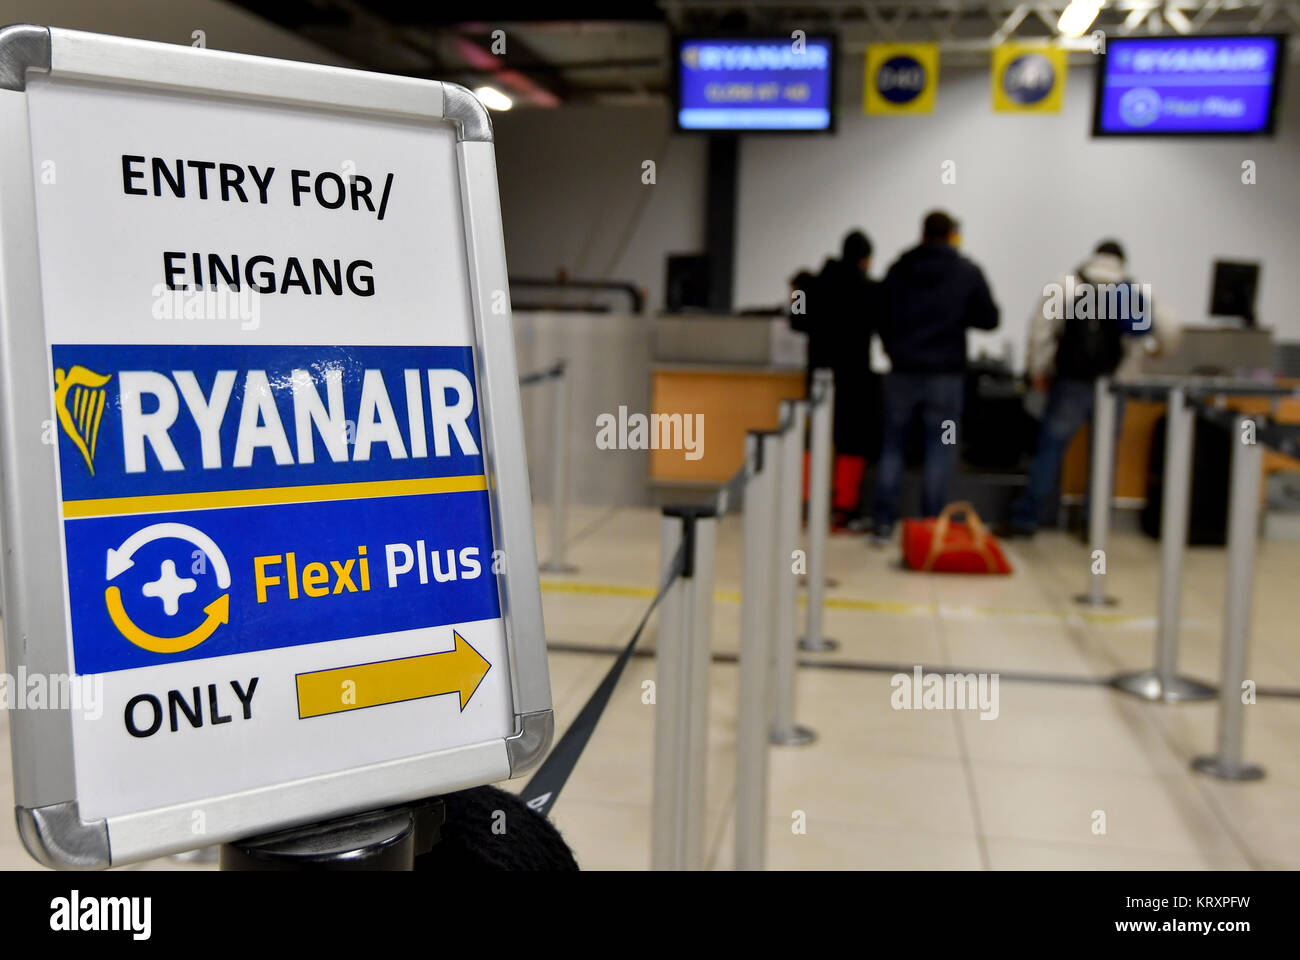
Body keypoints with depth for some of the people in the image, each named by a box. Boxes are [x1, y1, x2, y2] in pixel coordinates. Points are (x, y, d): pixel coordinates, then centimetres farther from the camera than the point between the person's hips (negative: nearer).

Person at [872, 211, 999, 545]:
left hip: (901, 371, 2)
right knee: (940, 449, 6)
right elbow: (989, 319, 1)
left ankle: (883, 523, 7)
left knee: (892, 445, 10)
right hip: (945, 373, -2)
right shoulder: (968, 272, -1)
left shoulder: (898, 269, 4)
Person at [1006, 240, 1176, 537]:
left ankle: (1024, 520, 3)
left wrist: (1037, 371, 1)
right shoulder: (1137, 291, 7)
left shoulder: (1066, 284, 2)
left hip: (1071, 384, -1)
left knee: (1049, 449, 2)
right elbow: (1166, 334, 9)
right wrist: (1153, 347, 32)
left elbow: (1041, 327, -6)